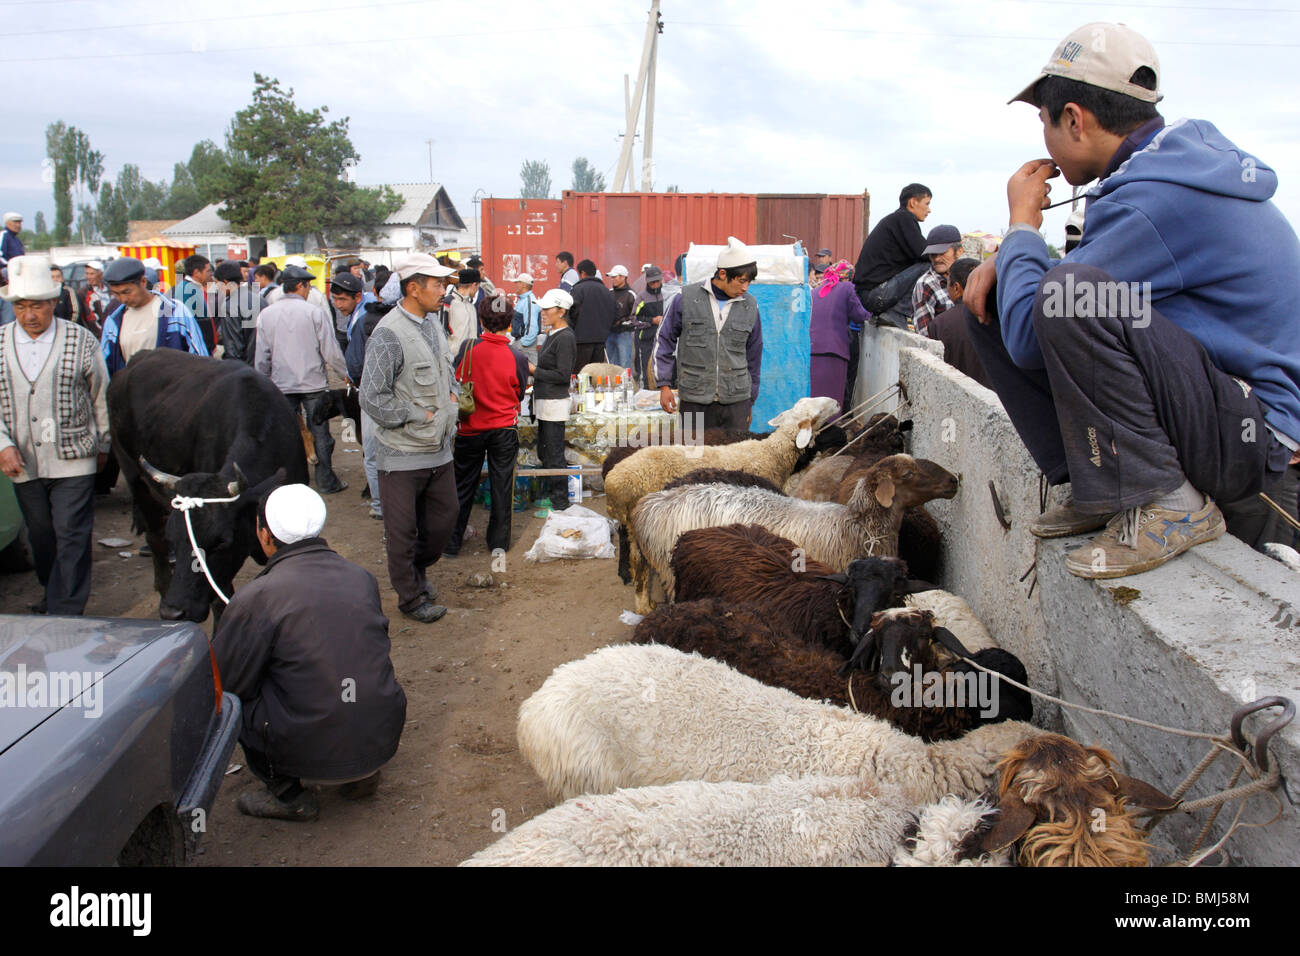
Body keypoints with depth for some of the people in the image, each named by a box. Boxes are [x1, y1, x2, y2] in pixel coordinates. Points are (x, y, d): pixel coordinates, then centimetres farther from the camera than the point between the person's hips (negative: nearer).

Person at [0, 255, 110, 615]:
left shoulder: (81, 341, -2)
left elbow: (101, 397, 6)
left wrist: (102, 446, 12)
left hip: (73, 460, -3)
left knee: (72, 537, -3)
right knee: (40, 536, 15)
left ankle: (67, 614, 2)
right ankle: (52, 594, 35)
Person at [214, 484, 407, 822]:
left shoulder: (256, 597, -13)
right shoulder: (362, 577, 2)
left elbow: (224, 681, -3)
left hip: (314, 752, -5)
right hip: (383, 740, 5)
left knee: (228, 700, 15)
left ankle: (288, 794, 15)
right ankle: (360, 777, 23)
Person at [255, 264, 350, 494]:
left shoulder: (266, 314, 0)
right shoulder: (314, 312, -10)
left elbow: (262, 356, 4)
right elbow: (330, 351, -9)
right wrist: (344, 374, 6)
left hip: (281, 385, 3)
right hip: (313, 384, -3)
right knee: (320, 434, 6)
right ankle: (326, 482, 13)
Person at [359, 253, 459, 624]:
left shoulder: (433, 323, 9)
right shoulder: (389, 334, -18)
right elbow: (372, 399, -21)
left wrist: (451, 395, 6)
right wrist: (420, 416, -16)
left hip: (439, 450, 8)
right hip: (403, 454, -8)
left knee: (445, 516, 17)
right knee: (403, 530, 7)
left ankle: (419, 568, 42)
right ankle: (411, 596, 23)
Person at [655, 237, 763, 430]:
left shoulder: (750, 306, 8)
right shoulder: (687, 299, 0)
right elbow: (665, 340, 7)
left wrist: (750, 400, 19)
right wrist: (664, 385, 3)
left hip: (736, 401, 2)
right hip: (694, 400, -2)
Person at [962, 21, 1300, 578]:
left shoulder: (1155, 198, -24)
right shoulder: (1181, 159, 8)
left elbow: (1027, 337, -25)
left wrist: (1022, 225, -8)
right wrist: (1008, 260, 2)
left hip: (1251, 435, -10)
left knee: (1071, 298, -35)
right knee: (992, 306, 5)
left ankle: (1165, 505, -20)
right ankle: (1098, 488, 2)